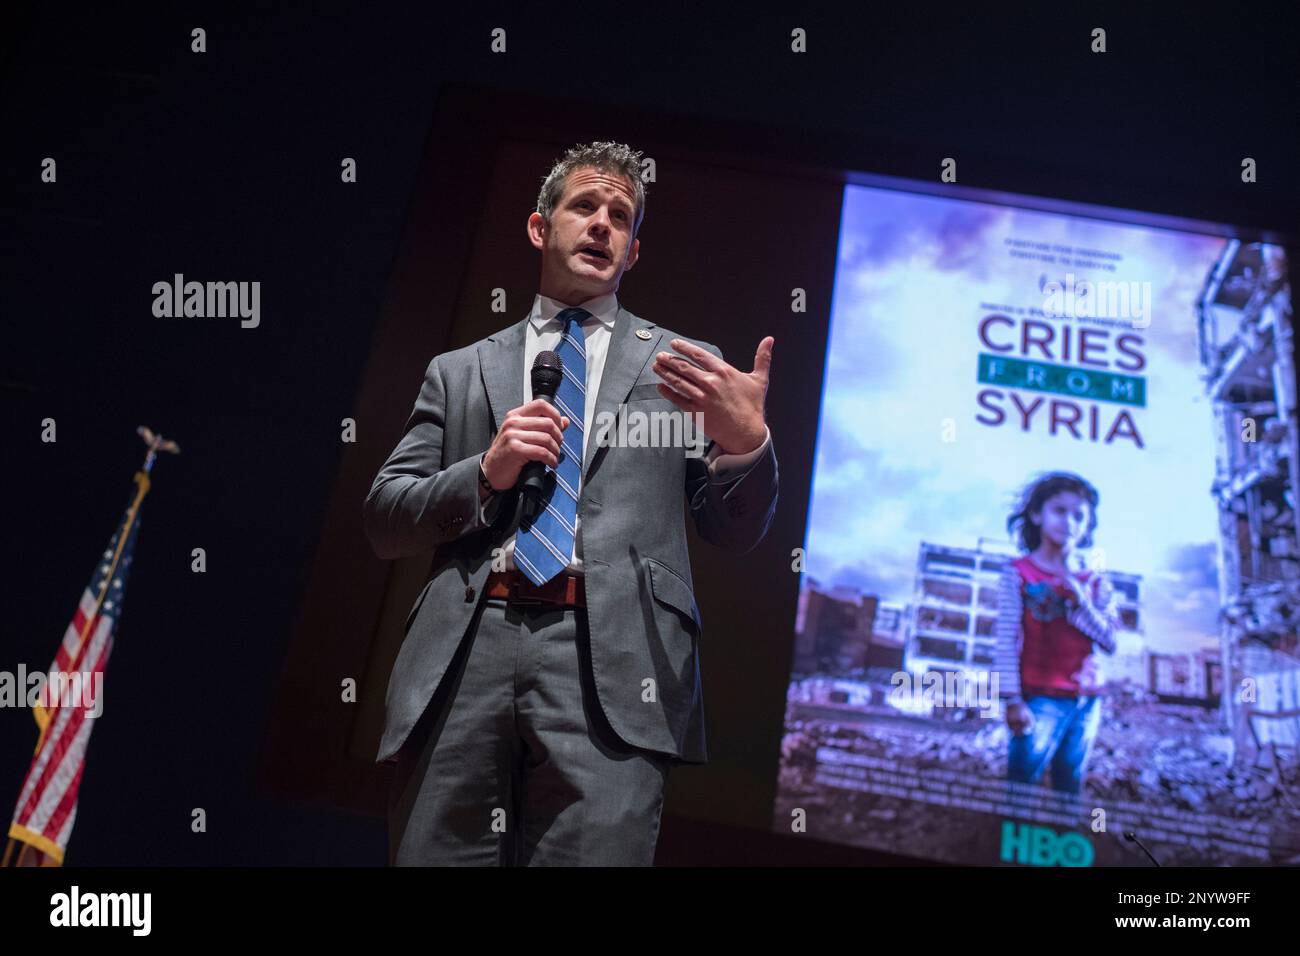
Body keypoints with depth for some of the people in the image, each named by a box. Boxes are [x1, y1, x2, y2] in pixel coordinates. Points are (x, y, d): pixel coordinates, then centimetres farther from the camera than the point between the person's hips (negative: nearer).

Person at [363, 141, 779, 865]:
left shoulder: (680, 366, 15)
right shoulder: (458, 371, 18)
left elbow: (735, 532, 12)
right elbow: (384, 523, 14)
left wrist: (748, 441, -9)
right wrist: (485, 473, -4)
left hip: (612, 667, -1)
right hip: (462, 656, 2)